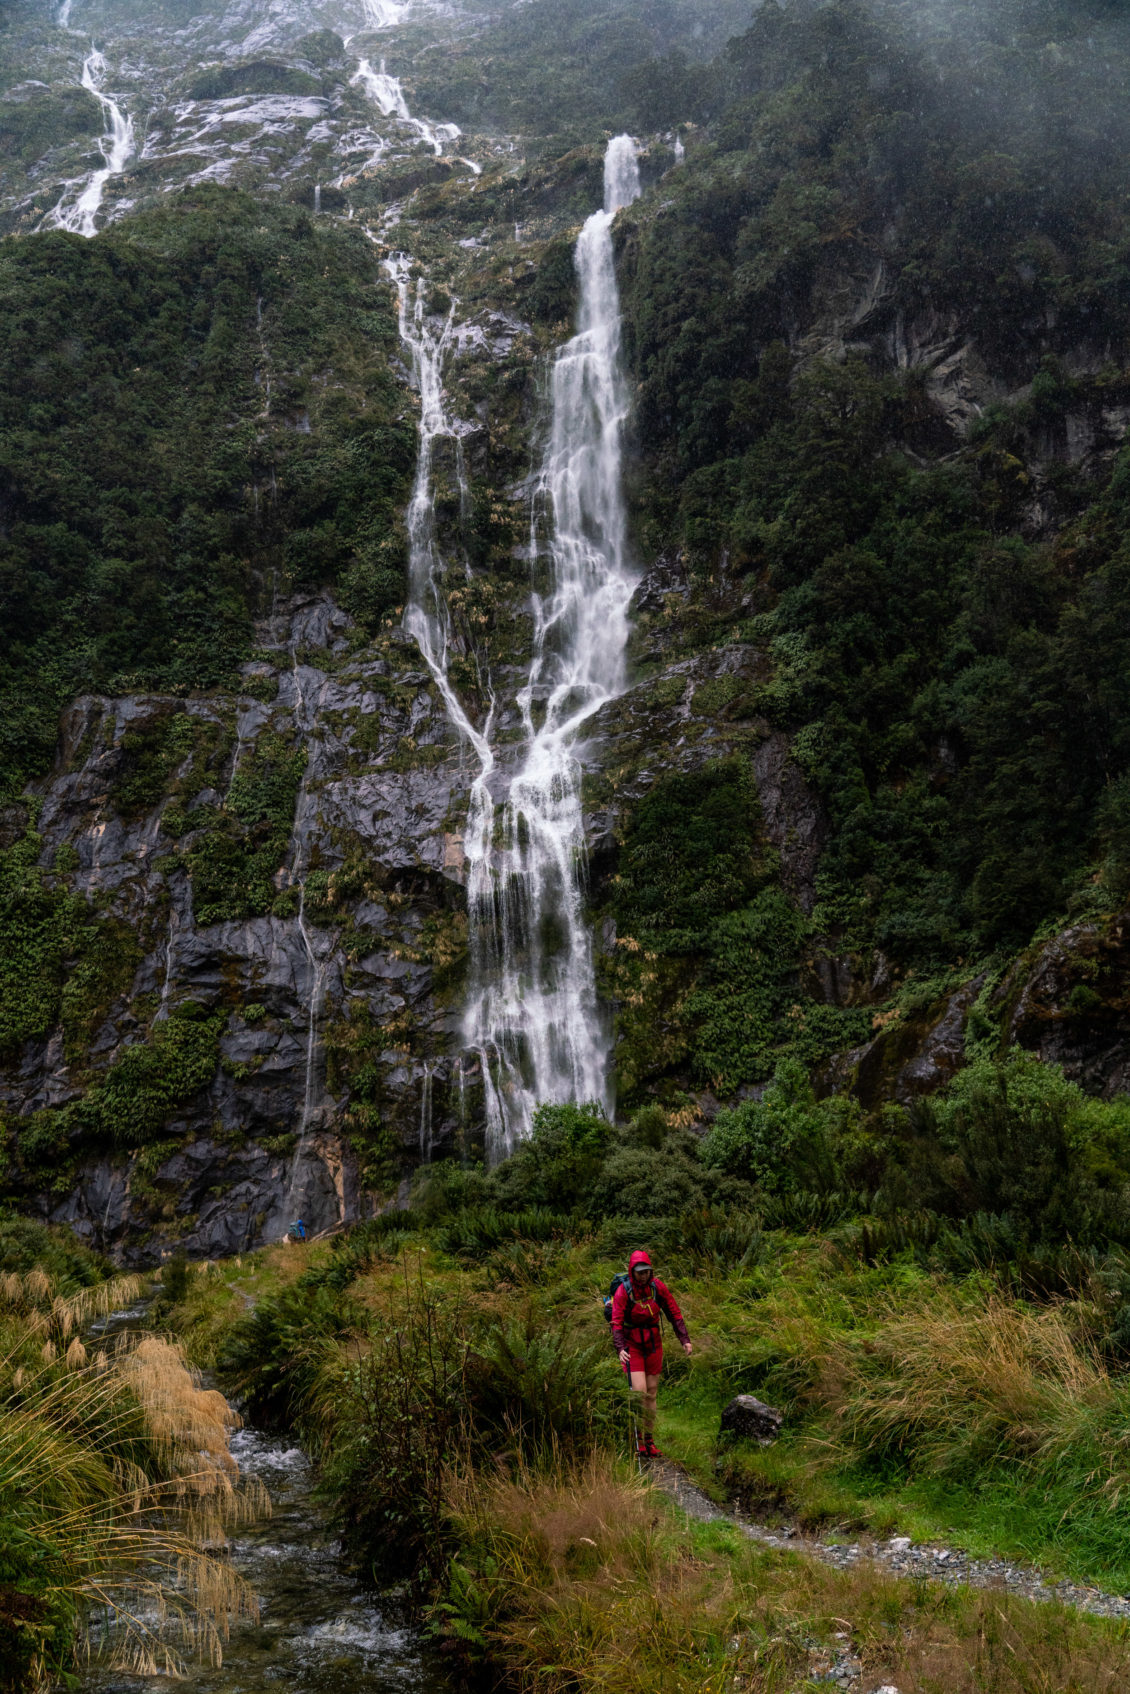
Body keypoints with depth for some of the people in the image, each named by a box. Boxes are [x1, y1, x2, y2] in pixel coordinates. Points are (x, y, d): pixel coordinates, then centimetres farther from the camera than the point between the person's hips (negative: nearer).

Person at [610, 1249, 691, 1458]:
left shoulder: (658, 1287, -5)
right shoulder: (623, 1292, -15)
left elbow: (674, 1313, 2)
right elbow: (616, 1322, -19)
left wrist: (685, 1339, -5)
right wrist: (620, 1348, -33)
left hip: (653, 1344, 3)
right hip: (632, 1345, -3)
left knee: (652, 1394, 8)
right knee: (639, 1392, -13)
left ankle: (649, 1440, 18)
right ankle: (638, 1439, 1)